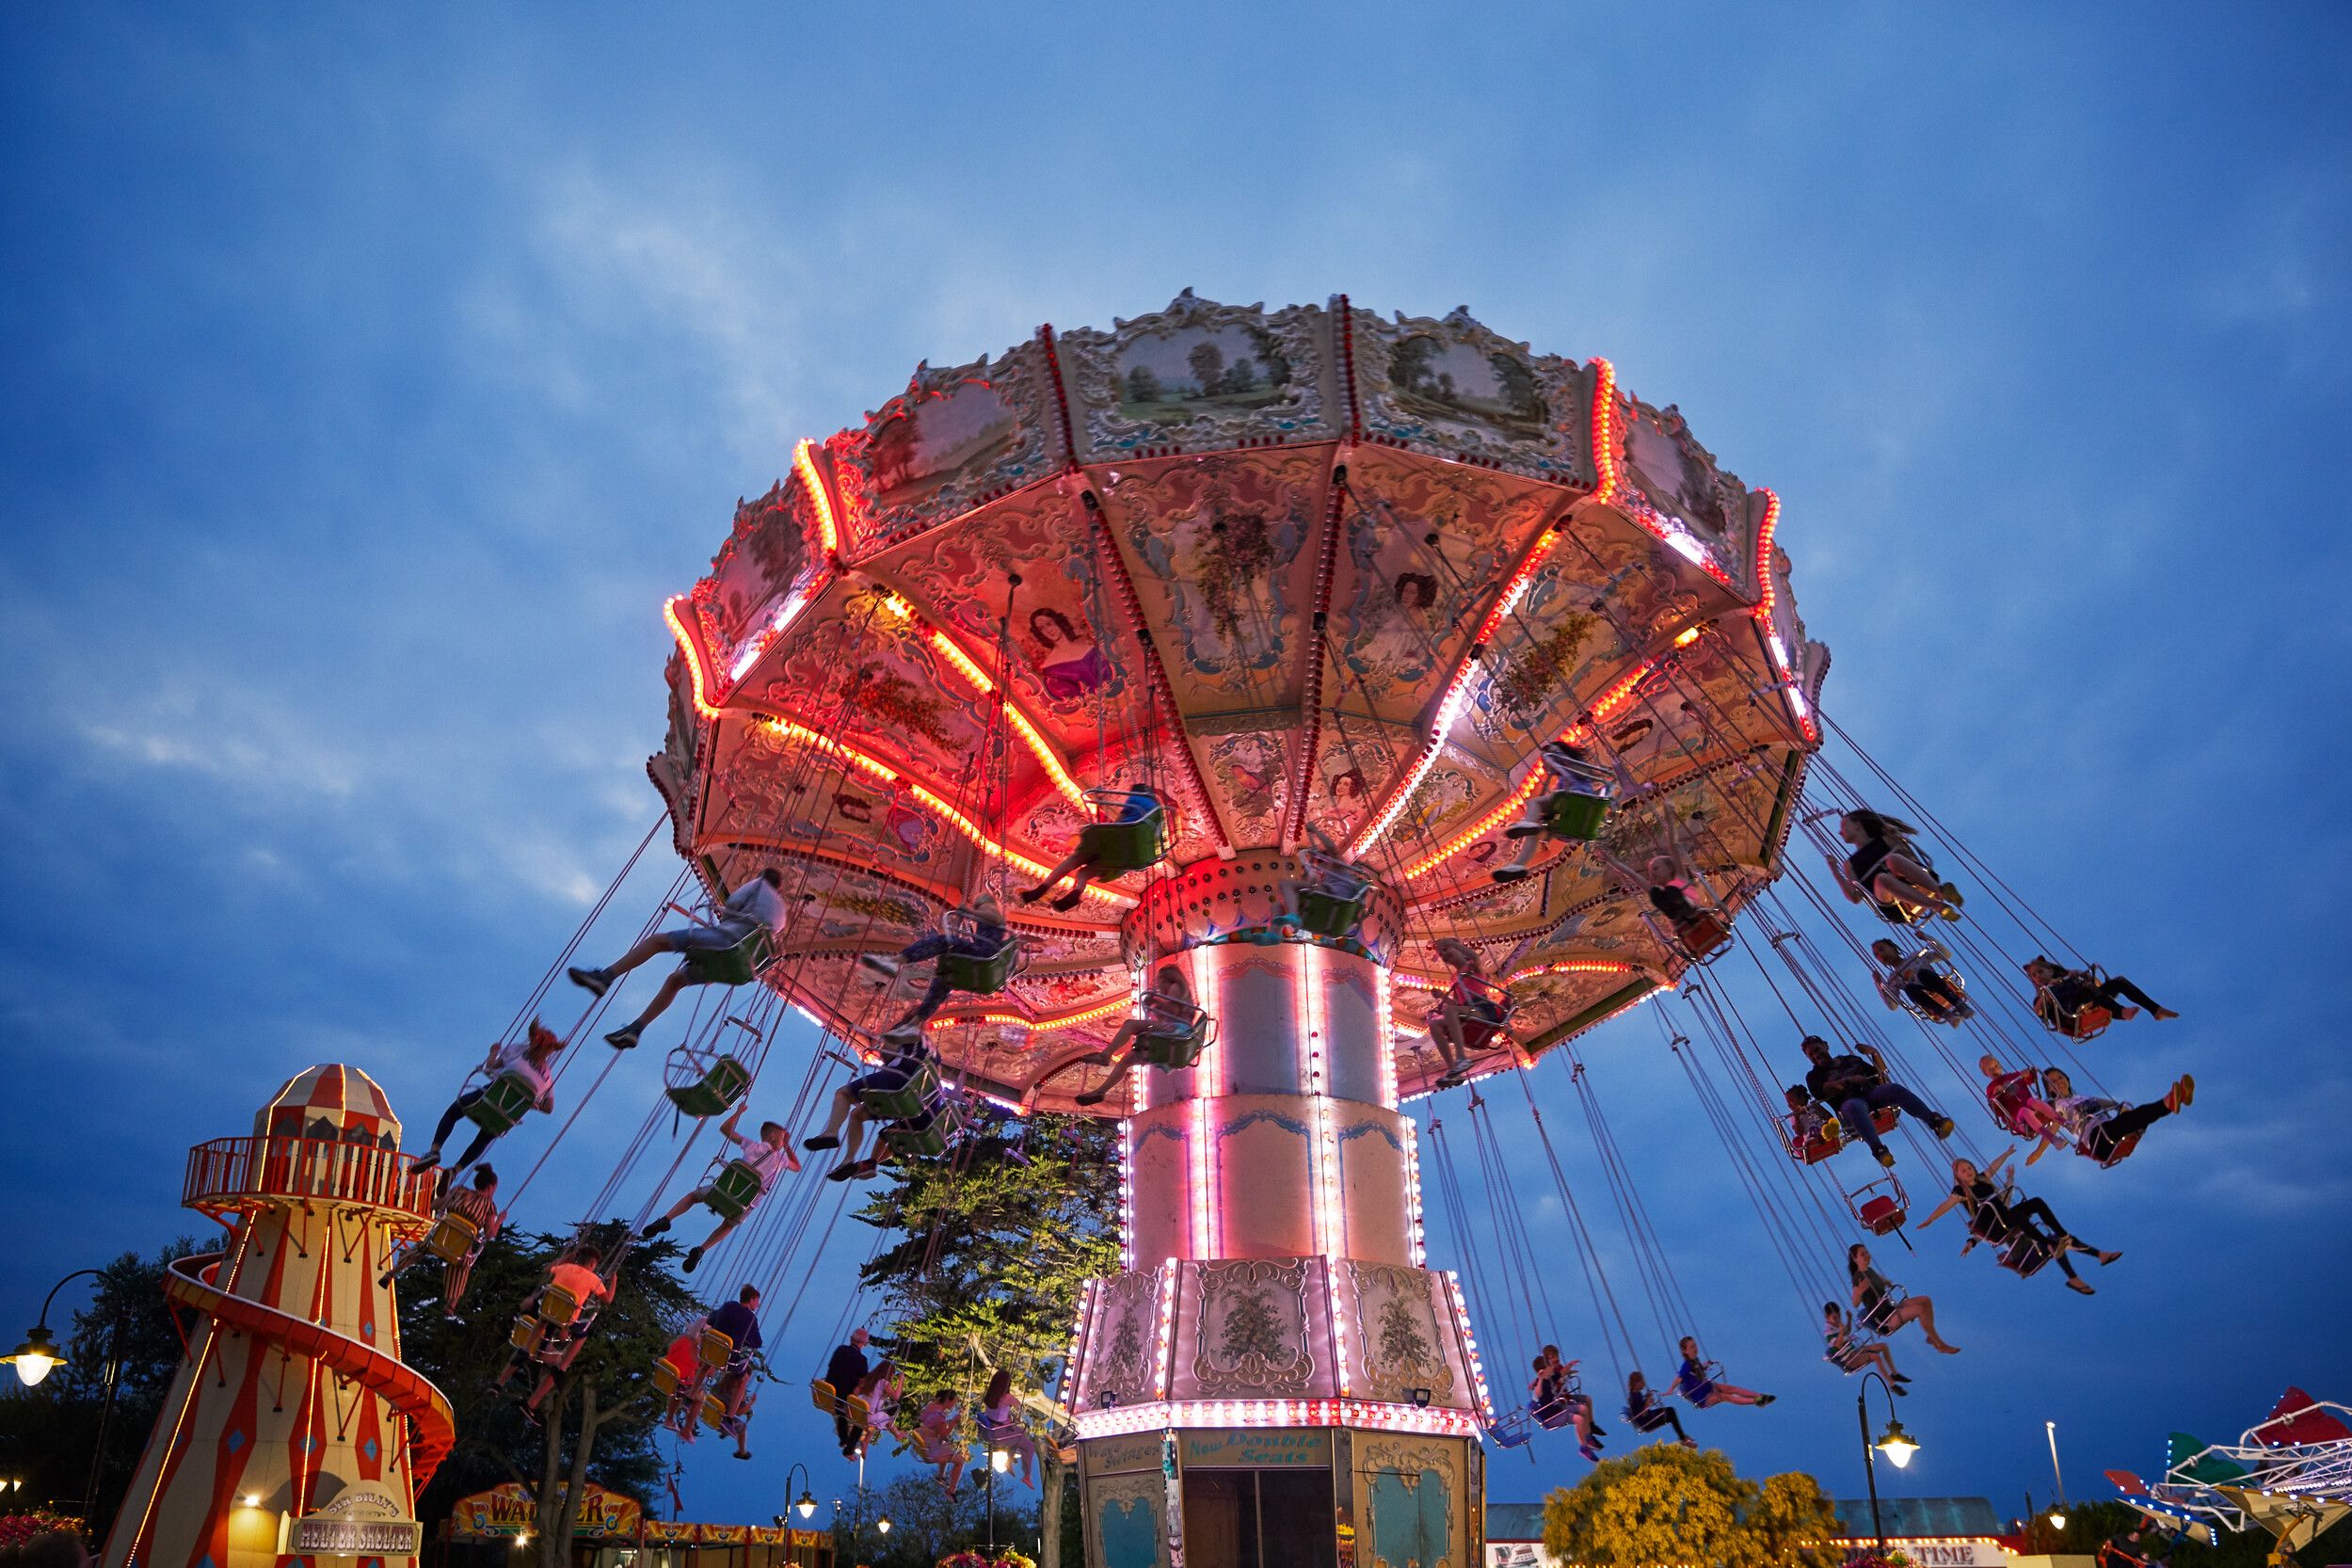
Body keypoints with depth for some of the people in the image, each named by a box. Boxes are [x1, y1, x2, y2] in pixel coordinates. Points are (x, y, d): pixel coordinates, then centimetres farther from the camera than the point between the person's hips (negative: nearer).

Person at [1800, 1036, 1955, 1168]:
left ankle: (1935, 1121, -42)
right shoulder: (1814, 1076, 19)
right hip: (1849, 1101, -3)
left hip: (1871, 1092, 4)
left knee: (1895, 1088, -30)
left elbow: (1879, 1073, 30)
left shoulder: (1850, 1059, 33)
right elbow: (1824, 1090, -4)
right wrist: (1848, 1080, -14)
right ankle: (1877, 1148, -59)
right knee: (1854, 1107, -42)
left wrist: (1874, 1053, 15)